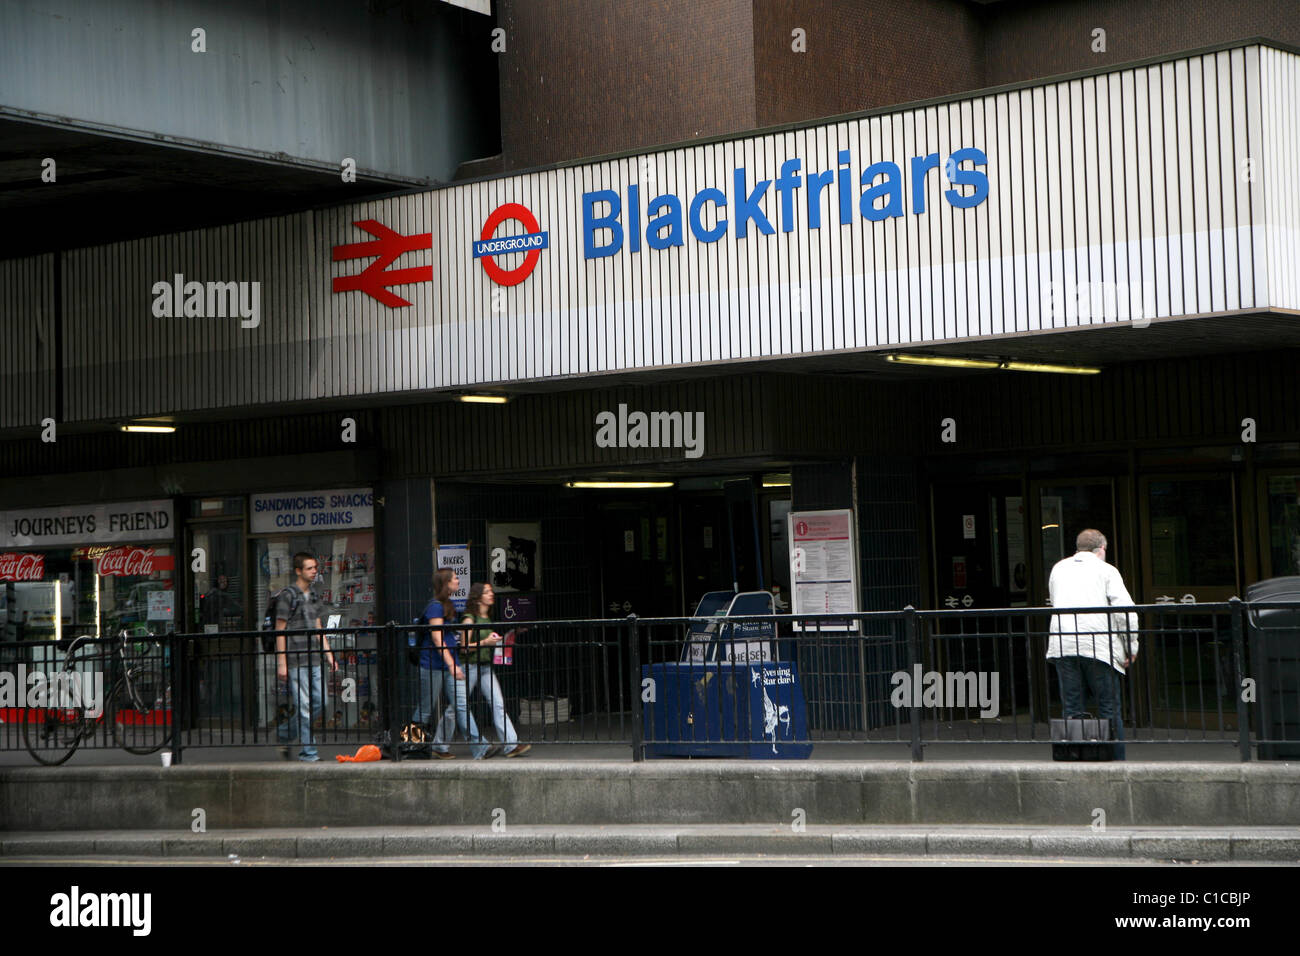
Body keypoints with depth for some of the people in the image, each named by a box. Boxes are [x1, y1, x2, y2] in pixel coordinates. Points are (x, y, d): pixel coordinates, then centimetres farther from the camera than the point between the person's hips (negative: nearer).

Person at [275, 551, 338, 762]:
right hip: (295, 661, -8)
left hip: (313, 659, 8)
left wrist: (329, 655, 16)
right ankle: (308, 751, -1)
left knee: (318, 701, 7)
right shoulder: (287, 596, -7)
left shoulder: (313, 595, 16)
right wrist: (281, 663, -13)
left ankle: (284, 734, 23)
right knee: (303, 706, -6)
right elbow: (280, 631, -9)